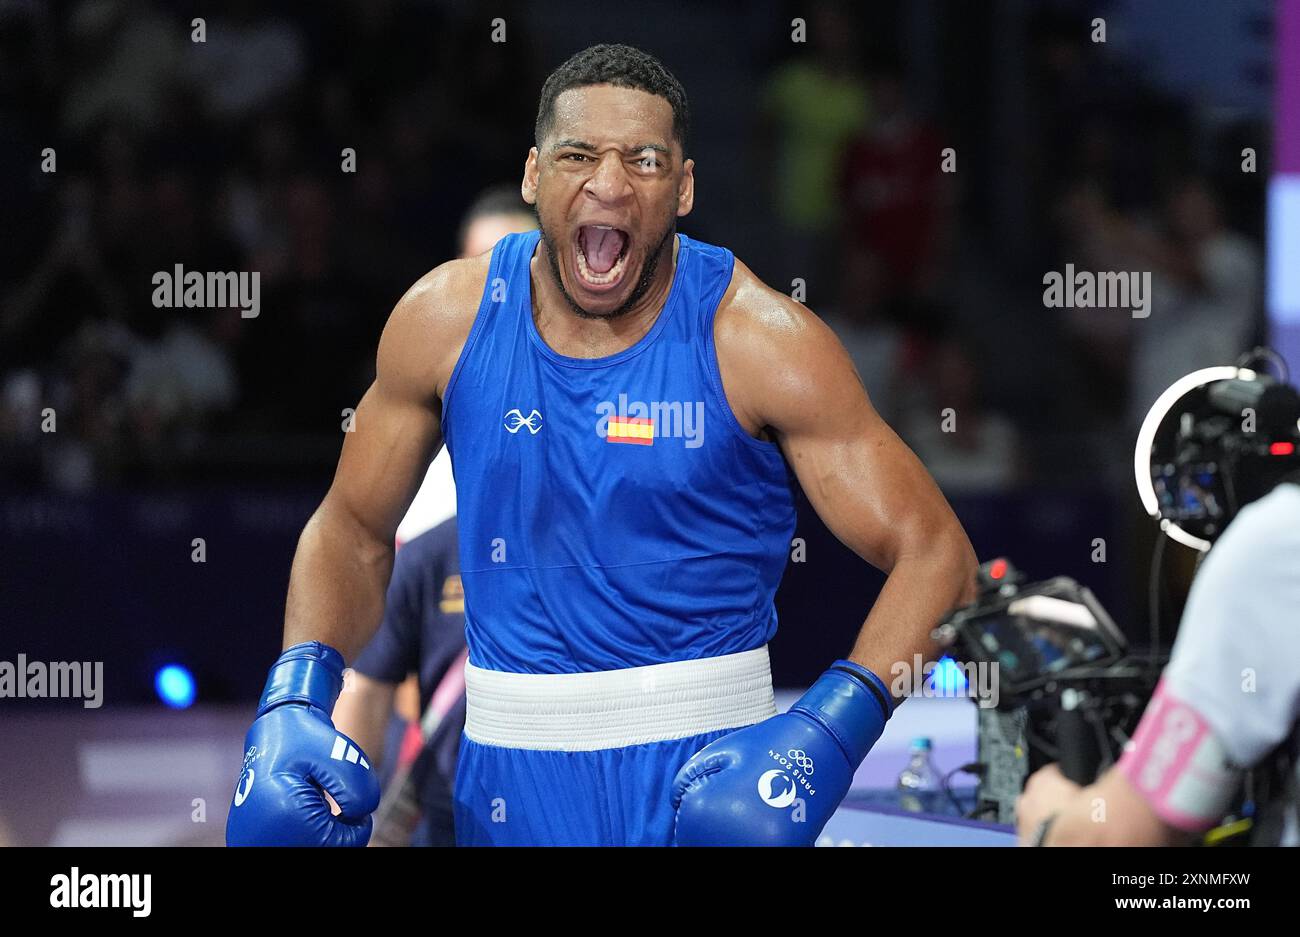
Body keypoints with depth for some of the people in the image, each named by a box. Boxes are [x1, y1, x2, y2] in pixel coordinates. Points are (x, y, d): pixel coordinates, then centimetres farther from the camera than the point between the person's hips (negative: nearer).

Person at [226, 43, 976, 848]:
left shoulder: (758, 339, -13)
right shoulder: (446, 320, -3)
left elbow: (934, 553, -13)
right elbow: (353, 530, 10)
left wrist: (825, 734, -27)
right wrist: (294, 703, -7)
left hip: (706, 766, -3)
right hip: (512, 777, 3)